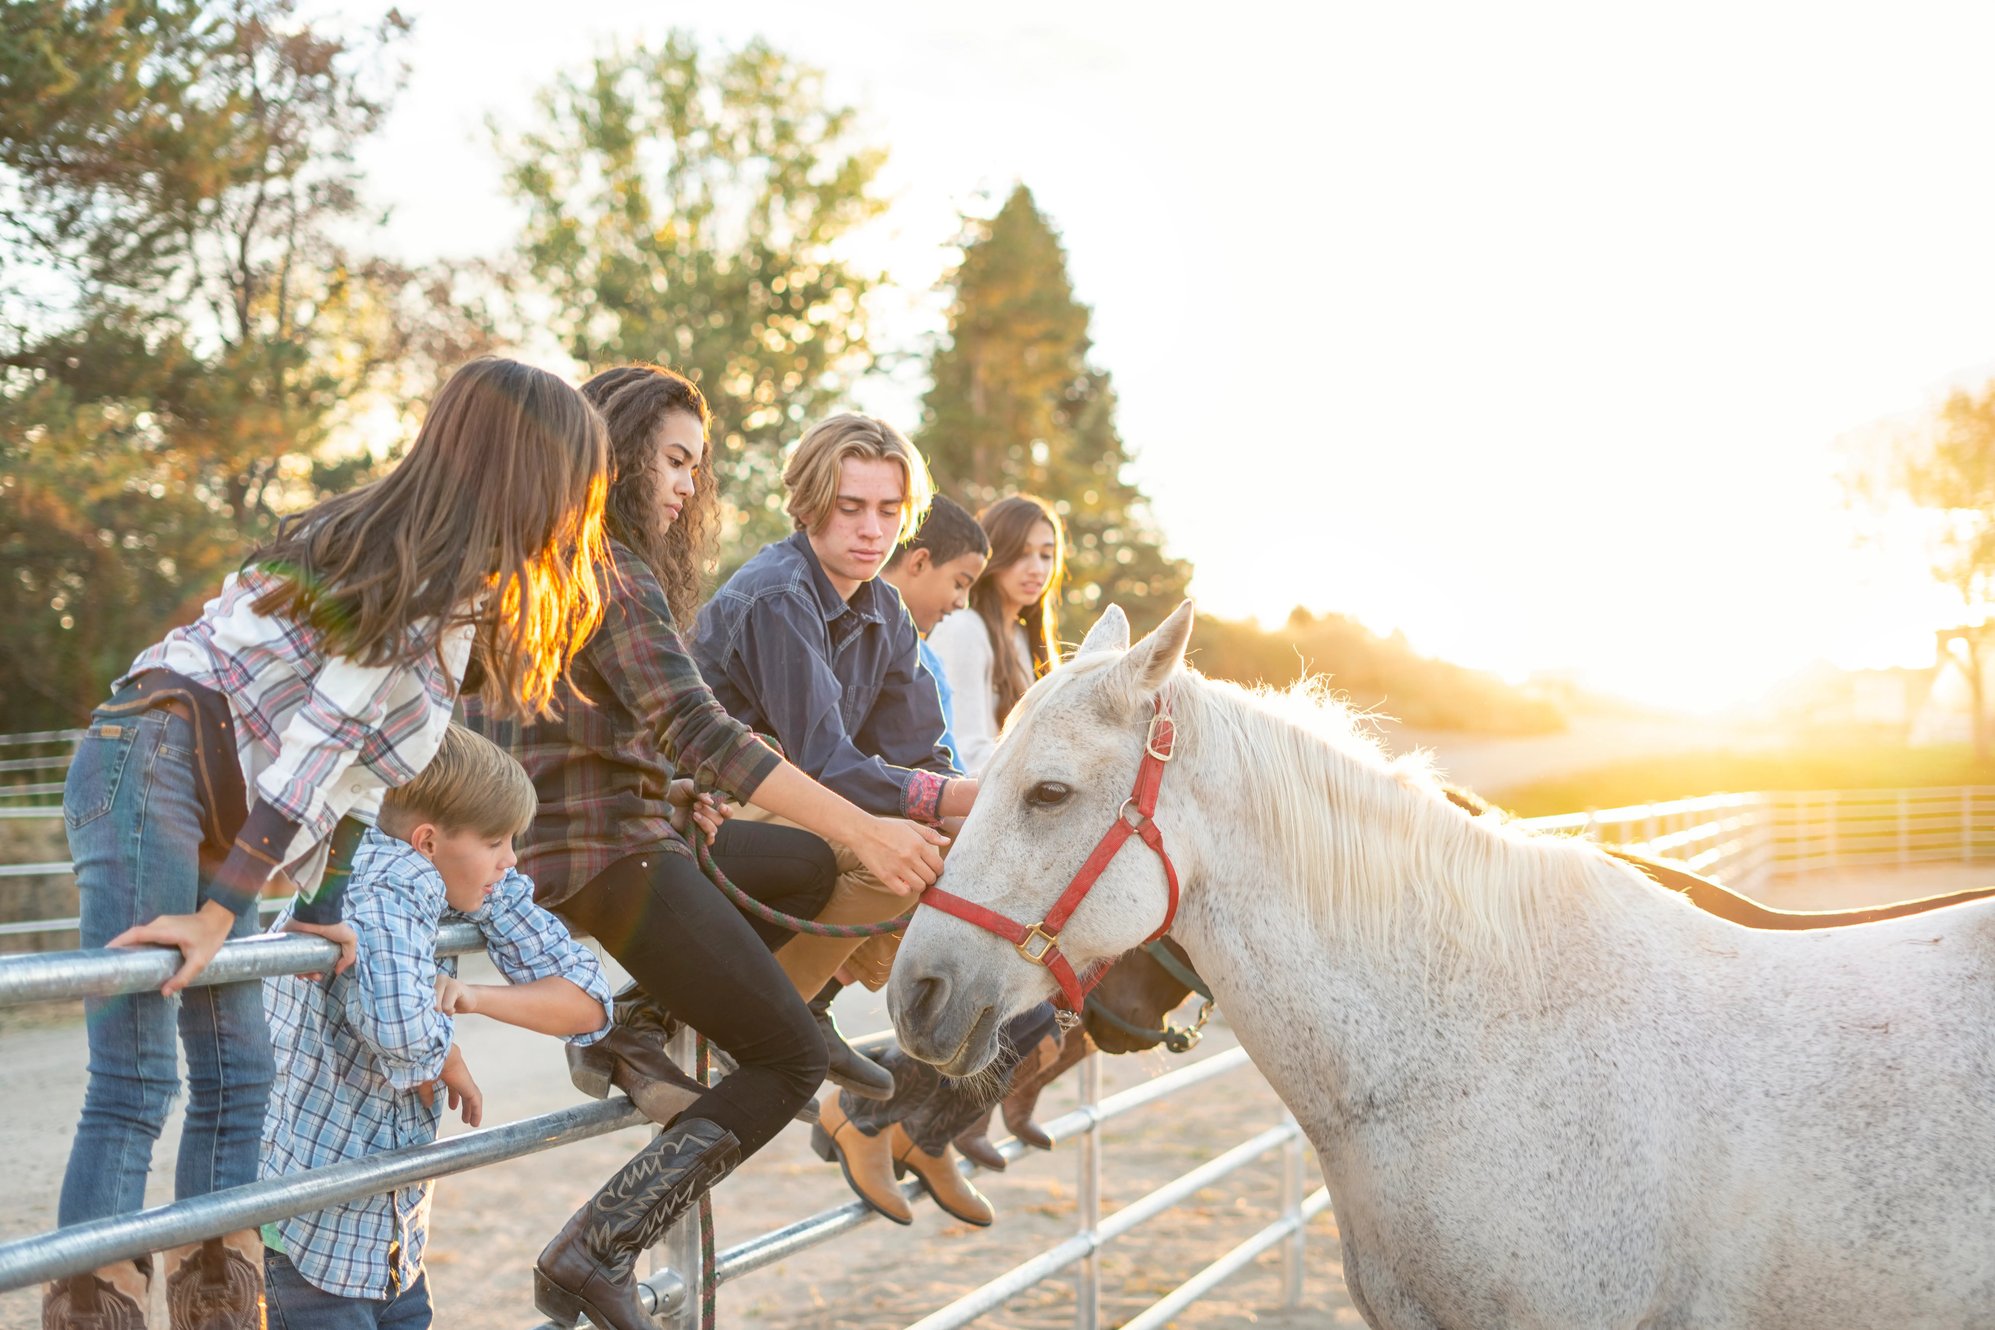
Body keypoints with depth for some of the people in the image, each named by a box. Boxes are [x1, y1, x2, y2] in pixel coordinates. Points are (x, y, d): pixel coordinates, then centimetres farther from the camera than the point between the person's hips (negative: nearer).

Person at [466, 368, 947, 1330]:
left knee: (815, 866, 23)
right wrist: (867, 830, -30)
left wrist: (678, 796, 8)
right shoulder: (611, 571, -16)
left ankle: (632, 1032, 9)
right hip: (604, 854, -10)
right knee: (791, 1059, -4)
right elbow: (696, 730, -26)